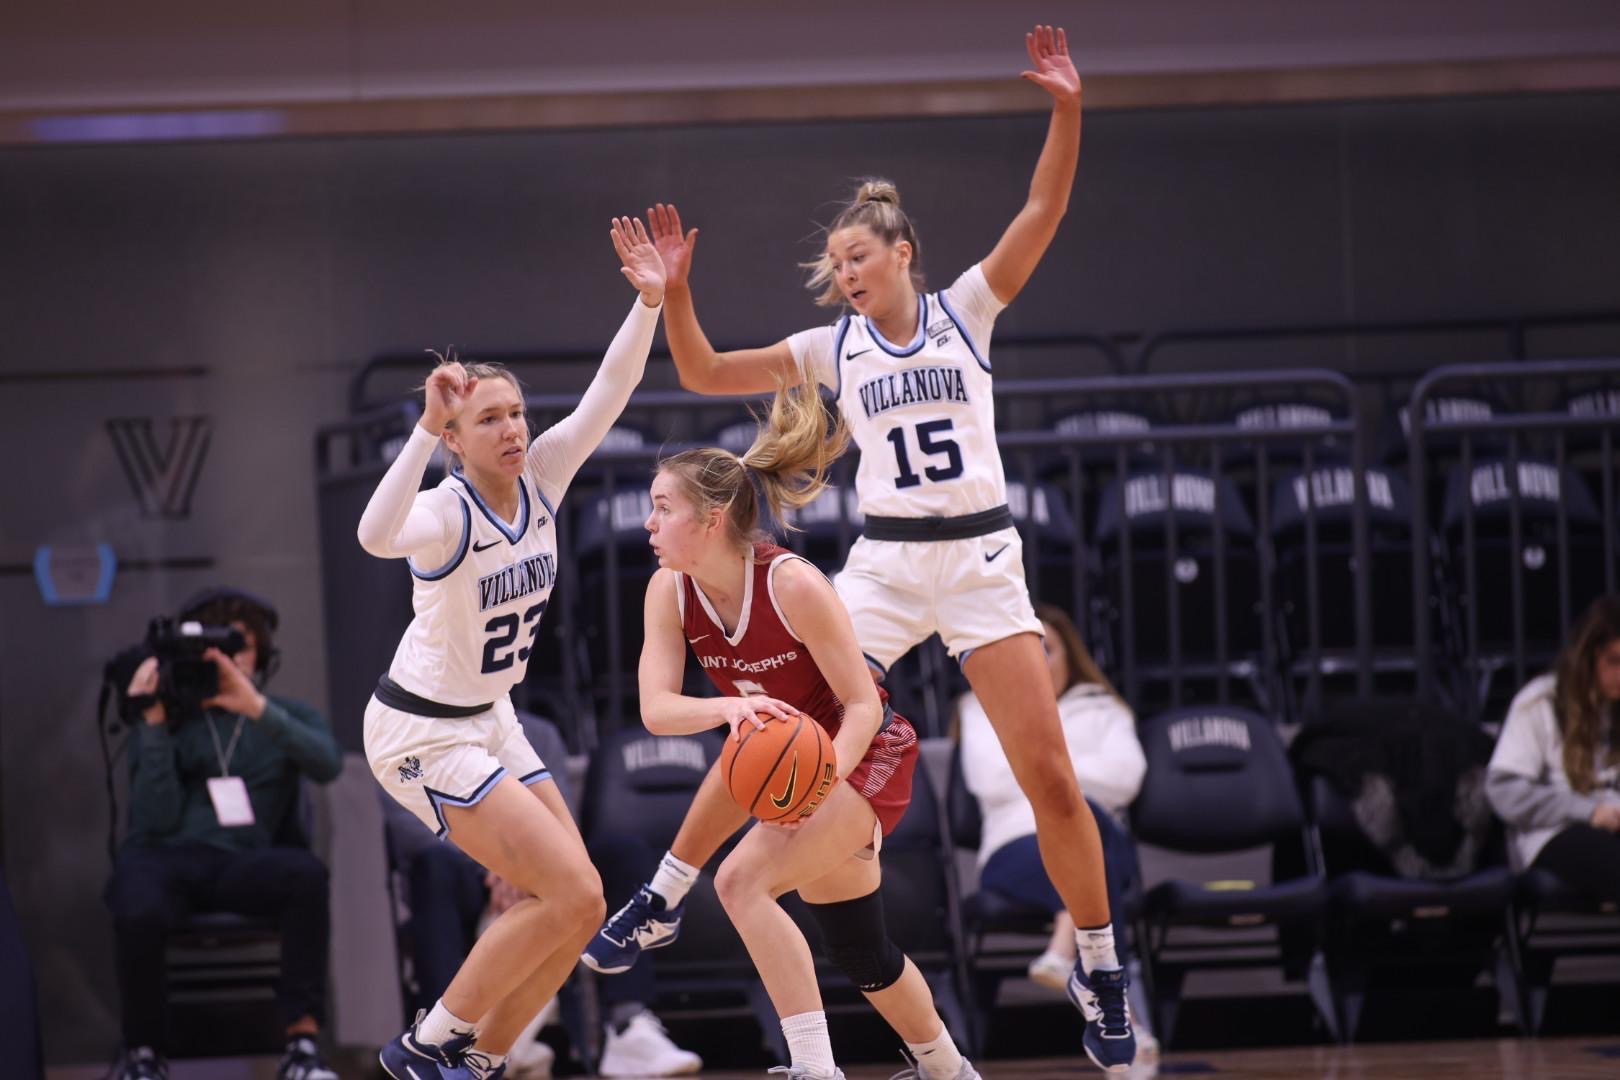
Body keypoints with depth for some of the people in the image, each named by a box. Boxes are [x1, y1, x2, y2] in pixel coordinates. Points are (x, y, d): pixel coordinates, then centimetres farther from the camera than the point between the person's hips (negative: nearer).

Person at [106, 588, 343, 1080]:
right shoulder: (169, 719, 11)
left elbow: (328, 764, -10)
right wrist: (154, 724, -8)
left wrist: (257, 708, -20)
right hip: (164, 858, -1)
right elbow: (156, 821, -2)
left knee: (307, 873, -34)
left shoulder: (289, 716, 15)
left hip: (244, 865, 1)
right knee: (137, 912, -38)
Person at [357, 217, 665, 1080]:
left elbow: (608, 393, -12)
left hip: (489, 721, 8)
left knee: (573, 910, 3)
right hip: (421, 733, -8)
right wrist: (426, 430, -54)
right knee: (571, 895, -14)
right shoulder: (445, 513, -25)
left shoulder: (540, 479, -5)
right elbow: (376, 537, -48)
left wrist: (650, 302, -26)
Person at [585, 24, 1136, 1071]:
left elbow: (1044, 211, -10)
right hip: (883, 563, 2)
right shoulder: (834, 348, 6)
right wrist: (675, 291, -9)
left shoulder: (965, 311, 1)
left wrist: (1067, 109, -23)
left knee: (1048, 772, -6)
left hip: (983, 560, -2)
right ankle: (661, 903, 11)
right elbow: (706, 373, 5)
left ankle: (1101, 971, 6)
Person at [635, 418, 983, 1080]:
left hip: (867, 755, -7)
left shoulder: (793, 585, -28)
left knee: (742, 879, -26)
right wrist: (730, 707, -42)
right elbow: (656, 708, -21)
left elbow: (863, 705, -22)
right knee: (861, 956, 17)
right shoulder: (670, 591, -12)